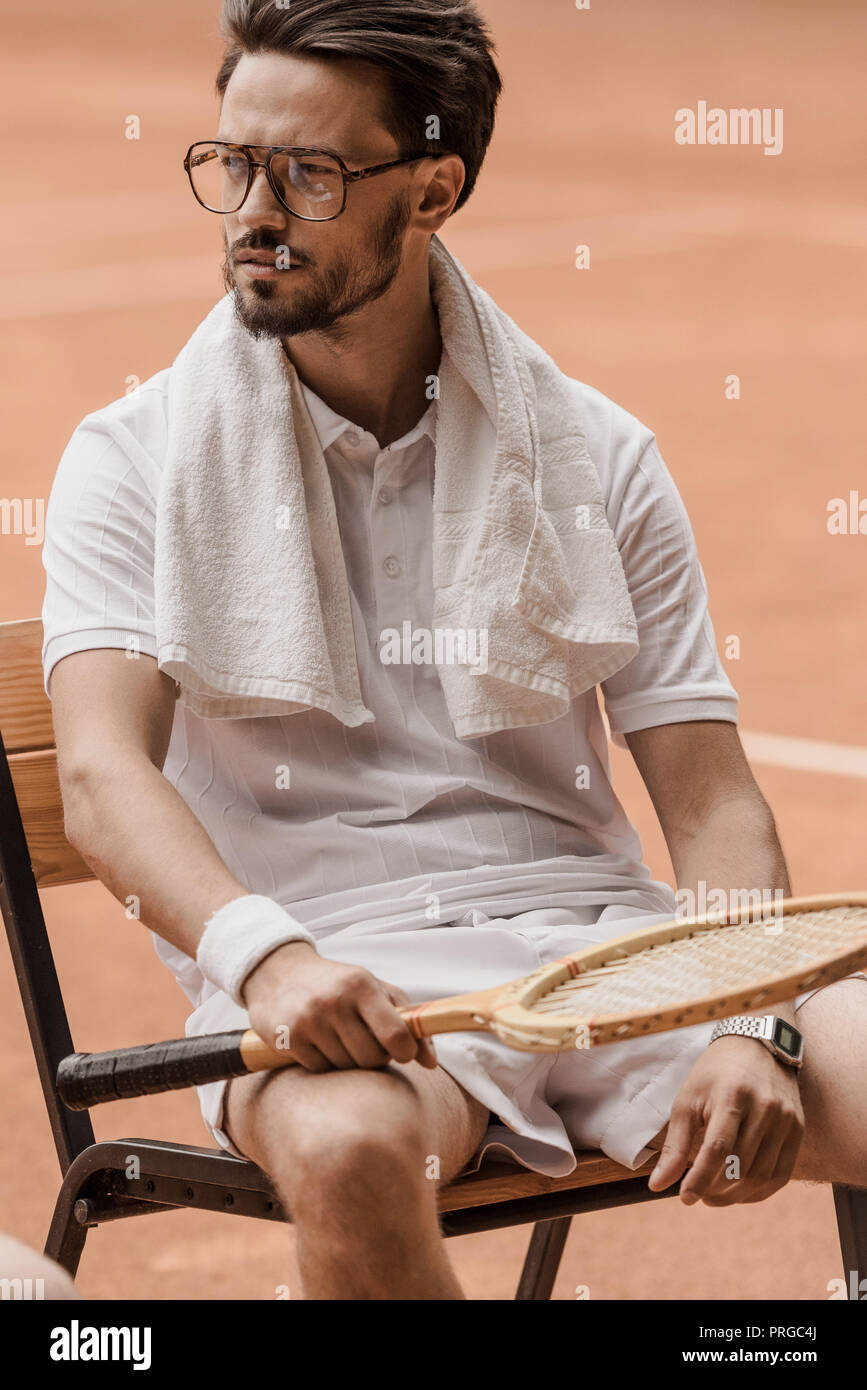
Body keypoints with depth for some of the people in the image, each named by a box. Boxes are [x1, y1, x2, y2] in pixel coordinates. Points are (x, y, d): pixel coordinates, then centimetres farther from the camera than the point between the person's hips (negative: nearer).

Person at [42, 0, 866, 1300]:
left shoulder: (596, 457, 10)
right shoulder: (138, 459, 6)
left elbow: (711, 801, 6)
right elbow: (101, 770, -9)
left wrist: (751, 1033, -14)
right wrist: (264, 956, -29)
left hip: (589, 924, 2)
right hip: (320, 968, -2)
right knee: (350, 1149, -38)